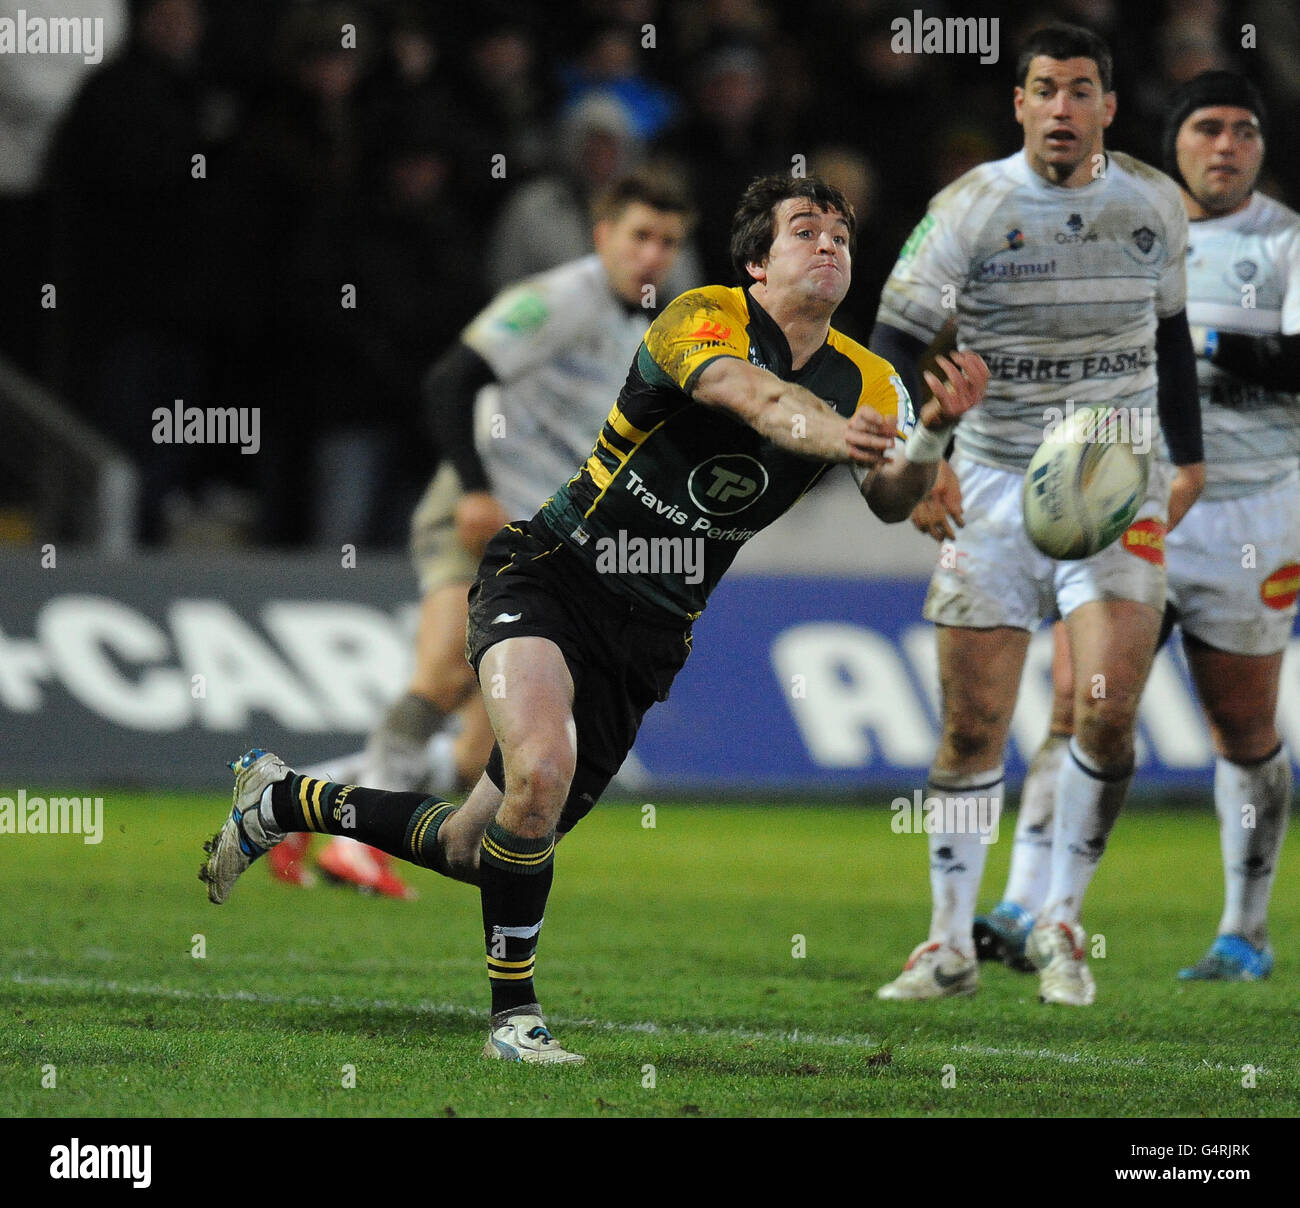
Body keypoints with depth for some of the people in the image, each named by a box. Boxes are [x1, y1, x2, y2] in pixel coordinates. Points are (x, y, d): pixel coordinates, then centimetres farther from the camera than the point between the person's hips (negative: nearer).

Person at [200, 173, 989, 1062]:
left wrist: (932, 435, -36)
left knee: (475, 847, 8)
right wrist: (835, 433, -57)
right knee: (540, 768, -33)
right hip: (549, 578, -6)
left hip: (647, 638, 6)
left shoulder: (865, 382, 2)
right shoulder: (702, 320, -14)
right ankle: (514, 1013, -16)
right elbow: (754, 397, -36)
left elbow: (892, 498, -15)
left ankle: (283, 804, 34)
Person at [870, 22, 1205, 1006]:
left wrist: (1188, 457, 23)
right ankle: (951, 947, 11)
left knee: (1107, 709, -14)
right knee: (971, 730, -1)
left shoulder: (1155, 203, 5)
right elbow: (894, 340, -8)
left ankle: (1062, 925, 4)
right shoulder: (971, 208, -6)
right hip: (995, 483, -1)